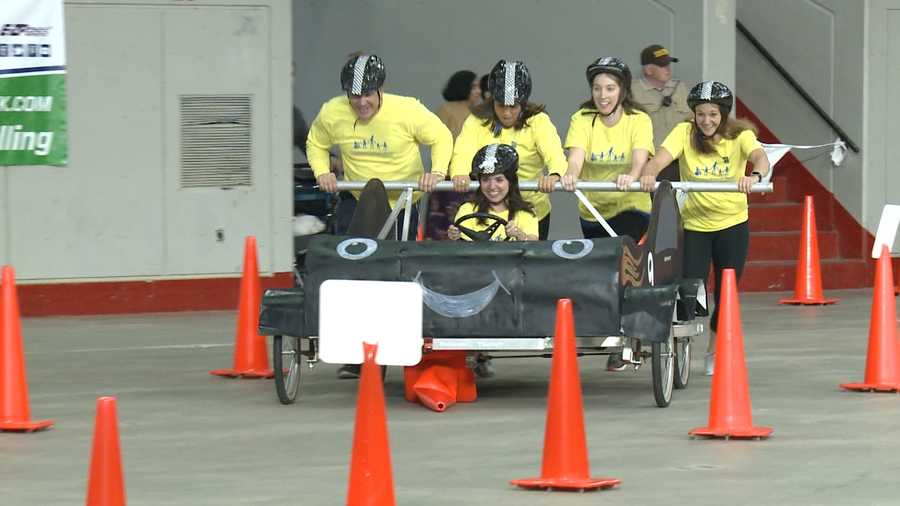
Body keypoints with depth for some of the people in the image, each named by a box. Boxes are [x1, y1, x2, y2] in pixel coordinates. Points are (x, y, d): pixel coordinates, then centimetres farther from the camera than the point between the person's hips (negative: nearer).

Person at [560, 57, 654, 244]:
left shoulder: (639, 120, -8)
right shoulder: (581, 119, -4)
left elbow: (640, 158, -23)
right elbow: (576, 157, -18)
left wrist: (632, 176, -47)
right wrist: (571, 175, -43)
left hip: (631, 207, -3)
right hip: (592, 212, 3)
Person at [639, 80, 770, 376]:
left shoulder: (740, 135, -10)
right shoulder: (684, 133, -9)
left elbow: (759, 157, -29)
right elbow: (661, 158, -24)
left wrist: (754, 176, -53)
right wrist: (649, 173, -47)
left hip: (732, 223, 0)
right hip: (694, 223, 0)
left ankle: (714, 351, 30)